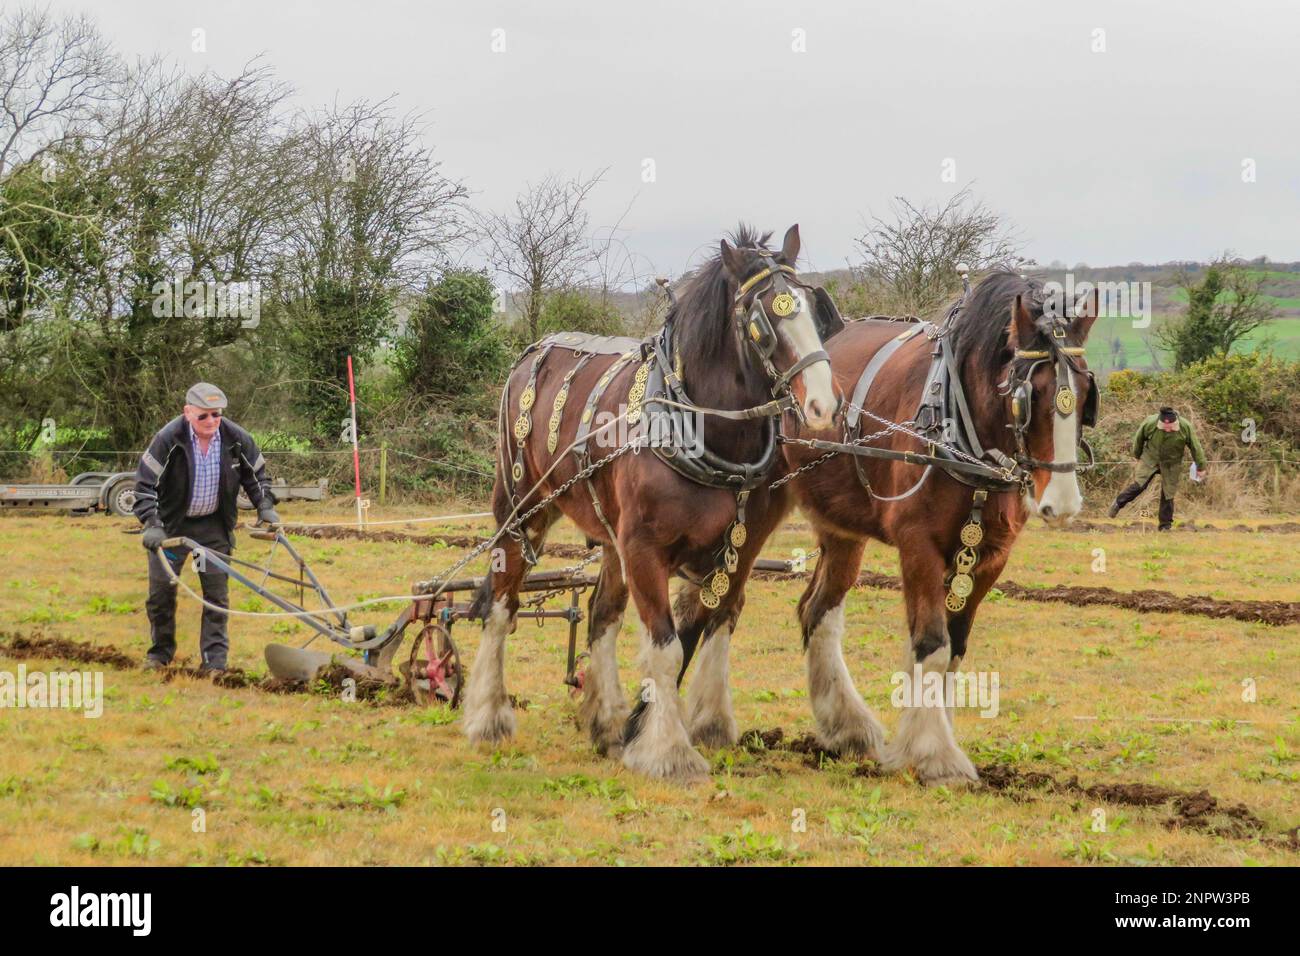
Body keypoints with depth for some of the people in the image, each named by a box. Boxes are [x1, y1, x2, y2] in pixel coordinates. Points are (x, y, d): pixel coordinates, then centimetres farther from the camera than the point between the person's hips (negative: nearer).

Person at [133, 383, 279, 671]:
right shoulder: (168, 439, -22)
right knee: (161, 591, 2)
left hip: (213, 525, 2)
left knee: (216, 592, -1)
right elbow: (145, 482, -20)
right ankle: (160, 653, 21)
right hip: (171, 524, -2)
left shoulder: (236, 439, -11)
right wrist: (151, 524, -30)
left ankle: (214, 661, 3)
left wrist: (265, 507, -4)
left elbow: (256, 475, 7)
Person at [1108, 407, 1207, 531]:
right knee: (1139, 485, -11)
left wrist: (1201, 467, 0)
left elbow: (1195, 447, -8)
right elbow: (1138, 439, -2)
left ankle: (1165, 525, 12)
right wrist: (1137, 456, 14)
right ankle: (1118, 503, 12)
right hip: (1150, 460, 0)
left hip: (1171, 464, 0)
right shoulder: (1149, 424, -24)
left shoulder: (1185, 427, -23)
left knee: (1168, 495, 1)